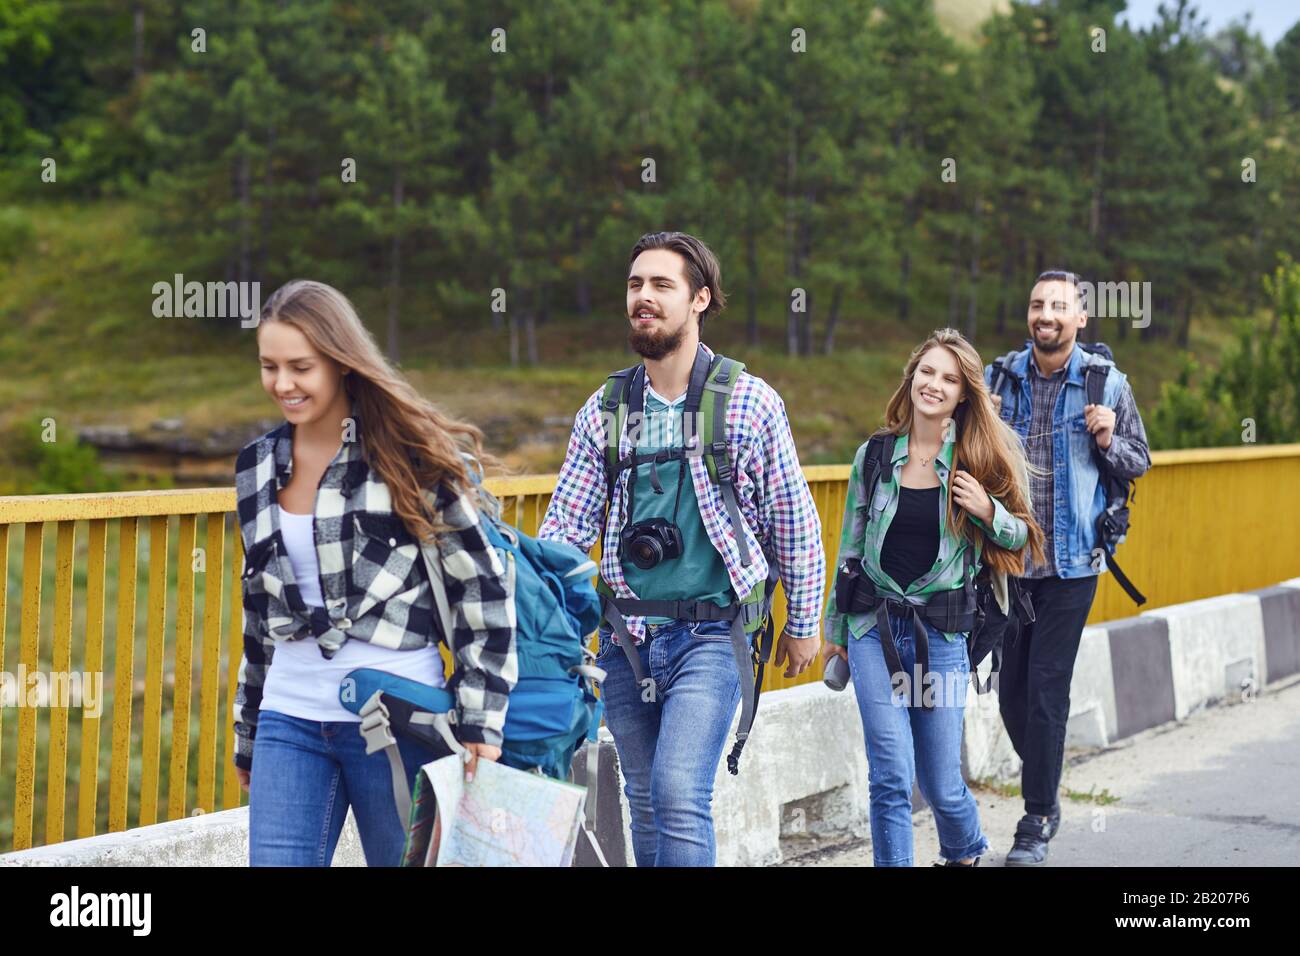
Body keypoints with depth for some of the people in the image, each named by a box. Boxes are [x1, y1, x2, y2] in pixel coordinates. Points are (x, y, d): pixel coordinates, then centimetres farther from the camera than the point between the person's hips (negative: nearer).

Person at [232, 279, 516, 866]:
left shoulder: (406, 454, -6)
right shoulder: (258, 465, 10)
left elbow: (482, 590, -5)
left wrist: (481, 724, -10)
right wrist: (248, 736, 21)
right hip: (290, 716, 5)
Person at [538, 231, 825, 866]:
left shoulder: (750, 402, -2)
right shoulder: (605, 409, 7)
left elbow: (795, 521, 5)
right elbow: (566, 526, 7)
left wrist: (802, 623, 9)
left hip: (708, 635, -4)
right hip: (625, 640, 4)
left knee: (679, 795, -19)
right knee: (646, 807, 10)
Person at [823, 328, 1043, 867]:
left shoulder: (980, 460, 0)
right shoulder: (875, 456, 3)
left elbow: (1021, 538, 7)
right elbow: (850, 545, 11)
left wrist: (988, 511, -15)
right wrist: (834, 629, 15)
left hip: (942, 632, 0)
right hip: (874, 626, 0)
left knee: (941, 782, 7)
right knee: (891, 776, -10)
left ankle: (965, 853, 38)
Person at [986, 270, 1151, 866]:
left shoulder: (1106, 383, -1)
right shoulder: (1000, 378, 5)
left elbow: (1140, 461, 8)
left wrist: (1108, 442, -13)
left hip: (1070, 563, -3)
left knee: (1046, 691, -5)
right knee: (1011, 692, 6)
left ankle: (1036, 822, 5)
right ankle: (1045, 796, 27)